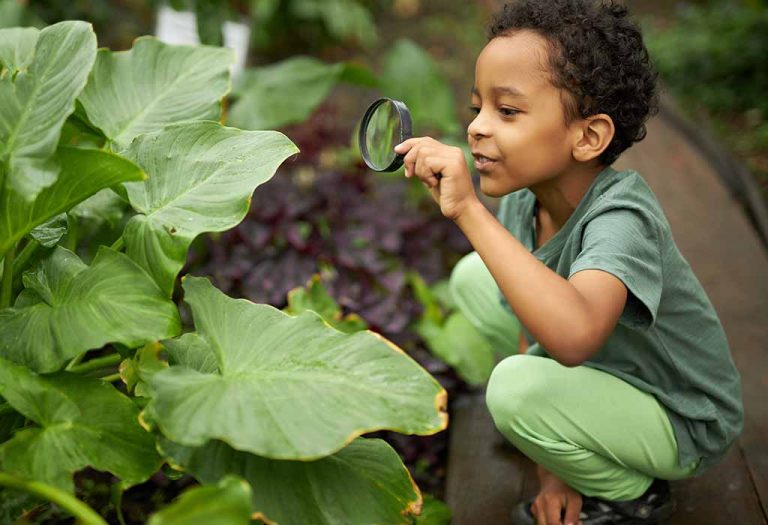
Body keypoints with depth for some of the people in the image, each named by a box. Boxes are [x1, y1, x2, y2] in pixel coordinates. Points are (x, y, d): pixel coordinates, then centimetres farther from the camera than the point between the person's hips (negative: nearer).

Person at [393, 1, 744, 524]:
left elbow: (573, 337, -55)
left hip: (686, 423, -7)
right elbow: (537, 308, -3)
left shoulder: (621, 218, -35)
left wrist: (468, 209, -53)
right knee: (472, 278, 2)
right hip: (606, 365, 8)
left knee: (517, 388, -31)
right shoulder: (524, 198, -13)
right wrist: (551, 469, -4)